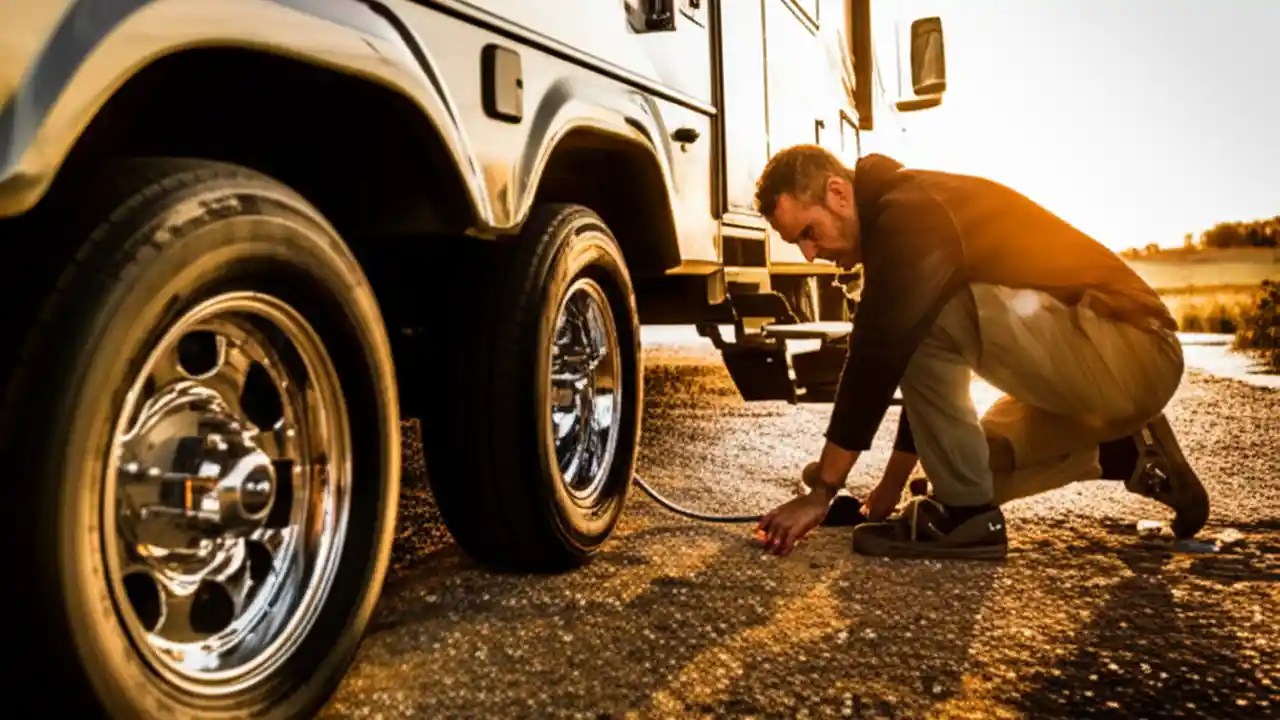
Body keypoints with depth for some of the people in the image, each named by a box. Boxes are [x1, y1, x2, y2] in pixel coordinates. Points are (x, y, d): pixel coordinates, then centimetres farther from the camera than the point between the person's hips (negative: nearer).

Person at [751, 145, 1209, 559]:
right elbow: (930, 370, 19)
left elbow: (877, 358, -26)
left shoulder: (913, 214, -19)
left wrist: (820, 492, -20)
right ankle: (1128, 455, 17)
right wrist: (892, 485, 20)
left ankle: (964, 514, -12)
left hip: (1130, 354, -10)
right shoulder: (909, 219, 13)